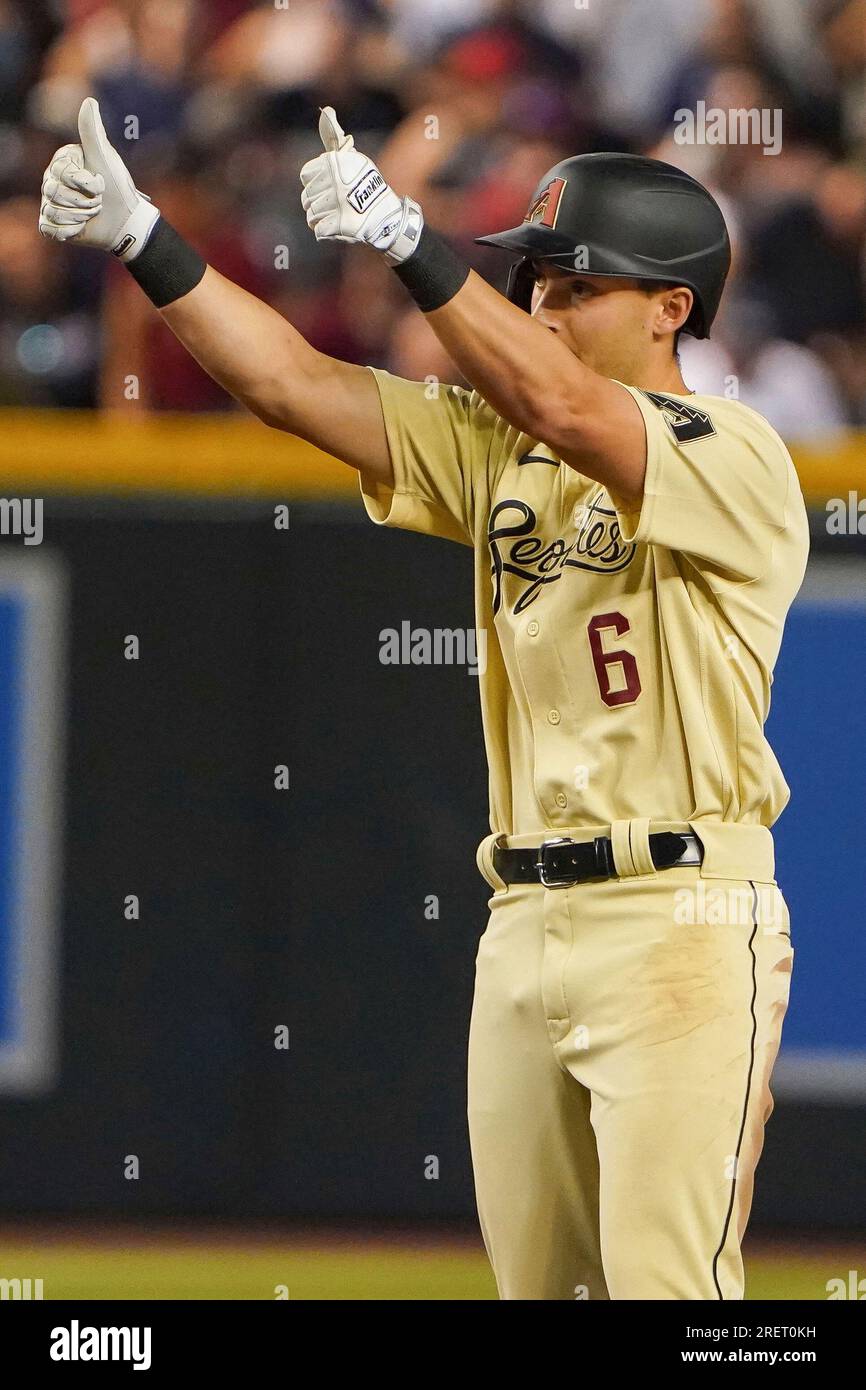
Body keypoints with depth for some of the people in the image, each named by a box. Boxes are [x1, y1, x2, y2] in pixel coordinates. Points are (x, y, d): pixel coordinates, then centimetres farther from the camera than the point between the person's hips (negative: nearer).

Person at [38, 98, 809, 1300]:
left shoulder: (737, 457, -7)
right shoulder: (495, 448, 14)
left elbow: (560, 406, -26)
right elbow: (290, 381, 6)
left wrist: (403, 237, -33)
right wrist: (140, 236, -6)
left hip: (681, 927, -7)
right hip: (525, 922, 7)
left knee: (664, 1279, -13)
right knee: (535, 1278, 8)